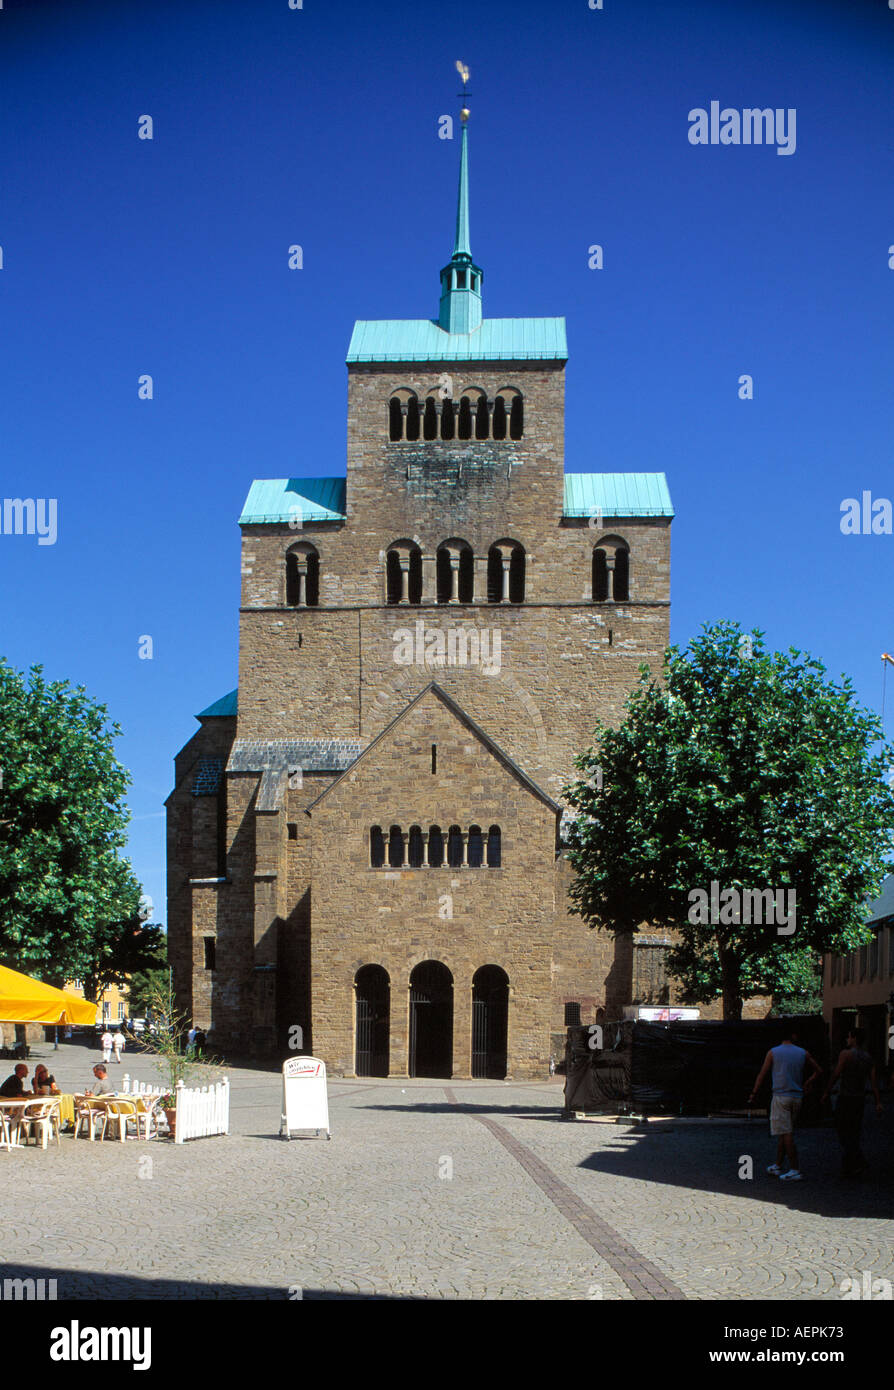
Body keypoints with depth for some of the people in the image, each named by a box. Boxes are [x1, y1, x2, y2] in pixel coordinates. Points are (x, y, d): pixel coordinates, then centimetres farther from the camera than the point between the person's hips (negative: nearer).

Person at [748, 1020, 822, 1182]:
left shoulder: (773, 1052, -3)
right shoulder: (803, 1053, 4)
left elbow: (762, 1075, 0)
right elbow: (819, 1070, 9)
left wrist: (753, 1094, 9)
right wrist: (807, 1084, 19)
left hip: (781, 1096, -4)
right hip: (797, 1097, 4)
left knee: (785, 1134, -5)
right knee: (785, 1133, 14)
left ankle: (795, 1170, -10)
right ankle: (778, 1166, 20)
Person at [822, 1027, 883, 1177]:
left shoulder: (846, 1054, -11)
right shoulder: (868, 1058, 8)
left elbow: (836, 1075, -13)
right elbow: (874, 1080, 2)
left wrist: (826, 1092, -4)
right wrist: (878, 1102, -1)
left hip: (846, 1098, -7)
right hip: (861, 1098, 7)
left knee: (844, 1133, -3)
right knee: (853, 1134, 13)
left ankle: (858, 1163, -19)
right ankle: (848, 1168, 16)